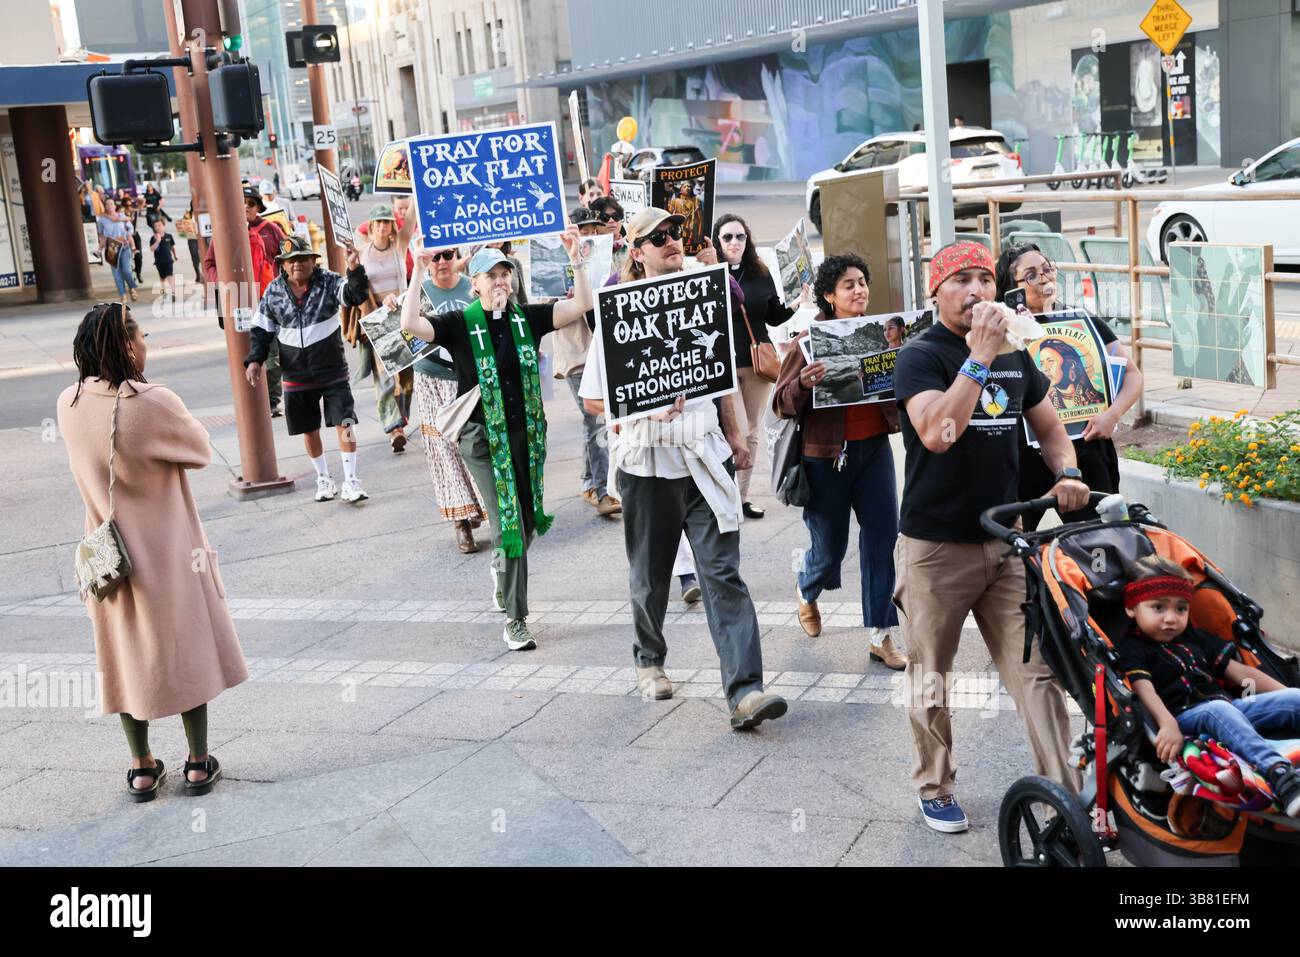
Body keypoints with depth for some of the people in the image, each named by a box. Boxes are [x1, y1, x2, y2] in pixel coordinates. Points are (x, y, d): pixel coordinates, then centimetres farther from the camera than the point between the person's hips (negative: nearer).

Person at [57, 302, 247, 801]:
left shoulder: (70, 405, -8)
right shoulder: (155, 404, -24)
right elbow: (200, 451, -7)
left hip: (109, 552, 4)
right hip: (167, 554, -4)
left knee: (126, 656, 17)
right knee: (187, 652, 13)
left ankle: (142, 768, 27)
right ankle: (199, 764, 23)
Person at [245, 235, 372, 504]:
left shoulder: (328, 282, -7)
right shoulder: (273, 292, 0)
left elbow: (356, 296, -23)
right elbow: (261, 330, 7)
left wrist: (355, 270, -40)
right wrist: (255, 360, -4)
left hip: (333, 370, -2)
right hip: (297, 375, 3)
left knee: (344, 423, -9)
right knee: (309, 430, 11)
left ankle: (350, 481, -1)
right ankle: (323, 480, 28)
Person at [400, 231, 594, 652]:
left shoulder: (528, 318, 4)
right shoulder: (460, 324, -4)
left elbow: (582, 304, -3)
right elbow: (410, 324, -19)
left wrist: (574, 256, -9)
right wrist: (419, 272, -22)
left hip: (527, 432, 4)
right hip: (484, 437, -4)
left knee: (528, 522, 13)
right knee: (508, 525, -8)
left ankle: (500, 572, 46)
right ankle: (514, 621, 0)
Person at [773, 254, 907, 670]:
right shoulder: (810, 339, -8)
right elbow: (781, 404, -8)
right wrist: (803, 385, -30)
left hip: (874, 447, 4)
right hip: (826, 453, -4)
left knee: (882, 535, 0)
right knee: (829, 548, 7)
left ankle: (881, 635, 9)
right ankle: (806, 589, 43)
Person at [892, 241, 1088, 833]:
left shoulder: (1015, 355, 11)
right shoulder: (921, 355, -8)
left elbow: (1050, 429, 22)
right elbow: (936, 433, -25)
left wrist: (1066, 473, 1)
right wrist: (979, 356, -27)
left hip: (1005, 541, 4)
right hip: (935, 547, -4)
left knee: (1036, 671, -1)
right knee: (931, 680, 8)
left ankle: (1065, 794, 4)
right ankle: (935, 789, 26)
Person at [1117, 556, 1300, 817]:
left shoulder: (1196, 638, 25)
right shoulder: (1132, 648, 3)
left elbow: (1241, 672, 22)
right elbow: (1145, 690, -15)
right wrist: (1168, 724, -34)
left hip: (1229, 706, 7)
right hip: (1181, 718, -7)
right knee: (1217, 710, -39)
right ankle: (1279, 773, -58)